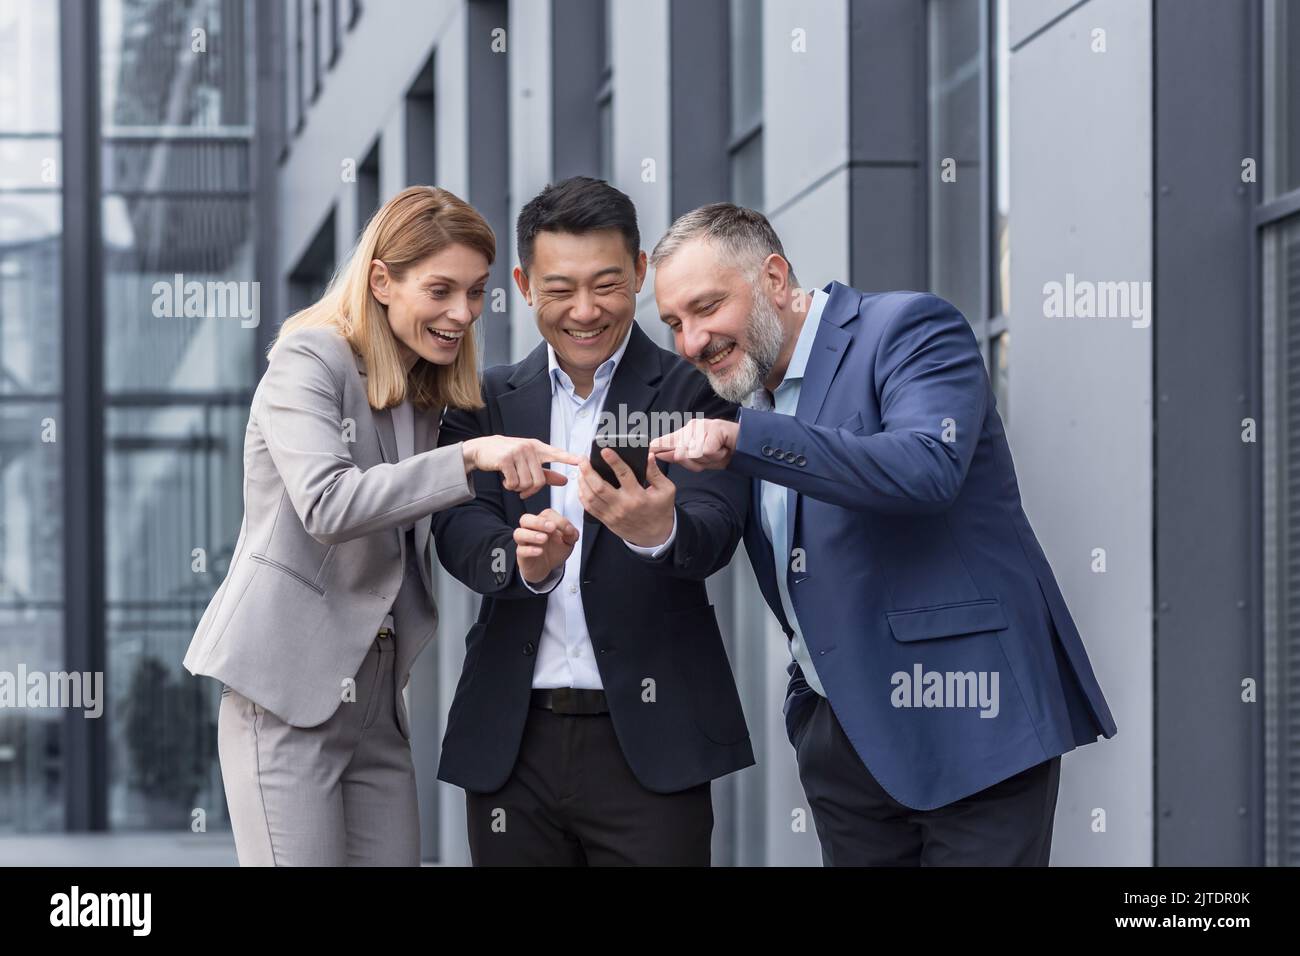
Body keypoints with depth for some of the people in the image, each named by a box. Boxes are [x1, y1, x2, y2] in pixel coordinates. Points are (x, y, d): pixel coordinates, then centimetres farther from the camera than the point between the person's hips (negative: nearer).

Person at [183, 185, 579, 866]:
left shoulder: (425, 391, 15)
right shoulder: (309, 361, -8)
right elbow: (327, 506, -24)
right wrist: (468, 459, -30)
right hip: (291, 689, -7)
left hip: (377, 695, 8)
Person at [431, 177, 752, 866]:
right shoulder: (489, 400, 9)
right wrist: (522, 561, -25)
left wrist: (659, 532, -37)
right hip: (512, 745, 3)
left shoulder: (692, 393, 0)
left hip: (648, 743, -2)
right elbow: (458, 528, -3)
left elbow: (715, 529, -14)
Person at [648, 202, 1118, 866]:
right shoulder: (749, 397, 15)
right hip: (840, 731, 7)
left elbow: (929, 466, -26)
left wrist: (745, 440, -28)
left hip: (967, 718, -7)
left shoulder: (908, 330, -8)